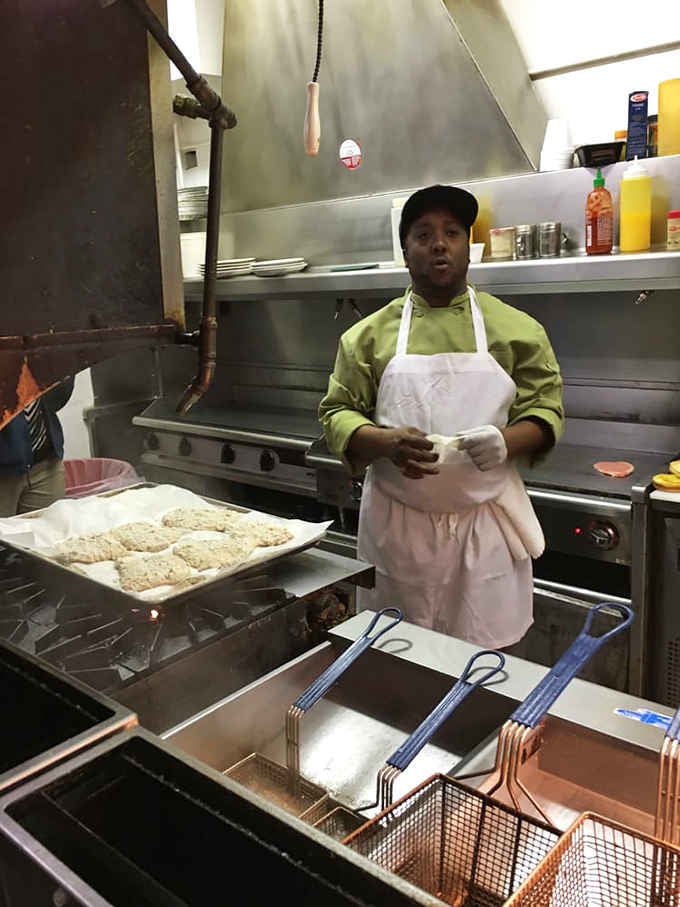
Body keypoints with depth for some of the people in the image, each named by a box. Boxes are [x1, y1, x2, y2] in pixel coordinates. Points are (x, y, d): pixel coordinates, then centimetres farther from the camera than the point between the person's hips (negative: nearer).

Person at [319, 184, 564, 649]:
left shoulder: (517, 329, 2)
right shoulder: (369, 334, 3)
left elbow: (545, 411, 4)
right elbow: (337, 413, 3)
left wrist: (506, 442, -19)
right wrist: (386, 443, -19)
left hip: (485, 524, 0)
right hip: (395, 523, 1)